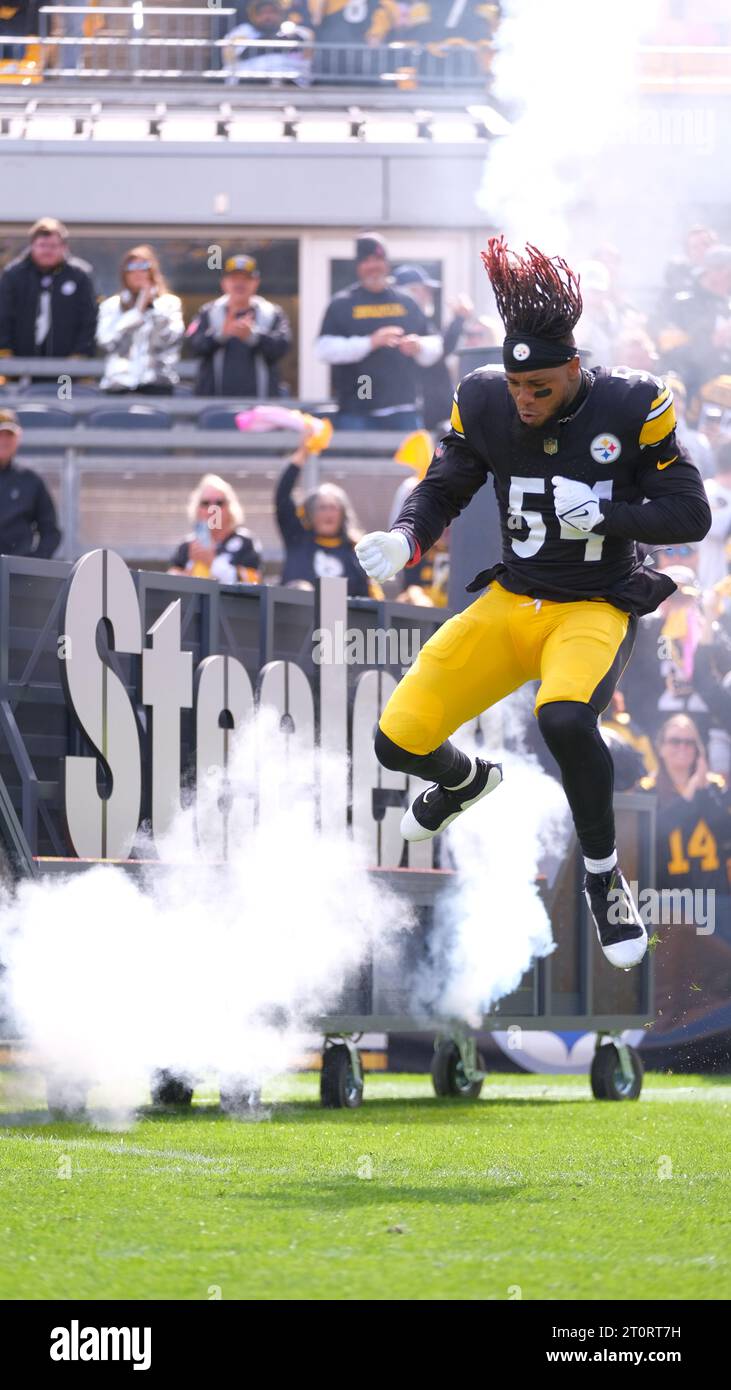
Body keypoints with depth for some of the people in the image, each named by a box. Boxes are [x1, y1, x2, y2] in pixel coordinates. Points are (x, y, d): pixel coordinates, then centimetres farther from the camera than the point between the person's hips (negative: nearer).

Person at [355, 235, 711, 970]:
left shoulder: (631, 407, -15)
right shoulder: (484, 404, -7)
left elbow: (690, 515, -10)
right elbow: (442, 490, 5)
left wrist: (604, 514, -24)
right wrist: (404, 539, -16)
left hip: (595, 607, -4)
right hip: (510, 602, 4)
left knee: (564, 718, -38)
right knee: (398, 742, -7)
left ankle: (603, 874, -11)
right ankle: (468, 780, 35)